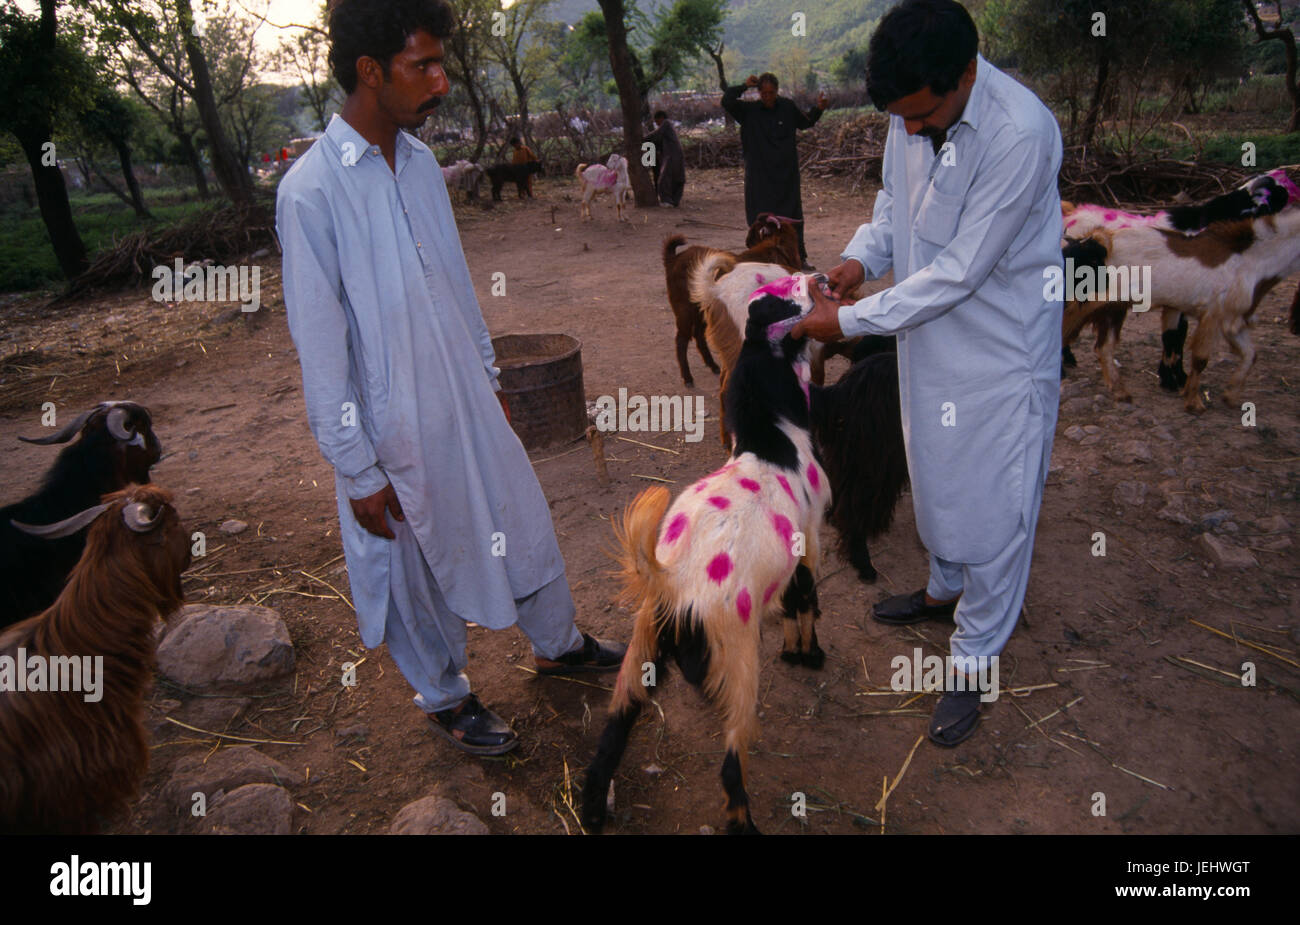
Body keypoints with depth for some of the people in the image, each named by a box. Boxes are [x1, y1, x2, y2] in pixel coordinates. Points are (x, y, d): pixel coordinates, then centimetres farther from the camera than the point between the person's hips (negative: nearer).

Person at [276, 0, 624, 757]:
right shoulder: (312, 191, -20)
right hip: (395, 426, -6)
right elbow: (319, 346, -18)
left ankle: (558, 644, 44)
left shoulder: (421, 161, 2)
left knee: (523, 524, 19)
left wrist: (491, 376, 16)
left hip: (468, 403, 7)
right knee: (420, 569, 13)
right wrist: (359, 472, -15)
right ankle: (447, 698, 38)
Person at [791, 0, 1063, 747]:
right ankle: (946, 588, 49)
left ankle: (973, 664, 21)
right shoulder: (912, 110, -6)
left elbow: (958, 273, -27)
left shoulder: (1020, 134, -29)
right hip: (930, 335, 7)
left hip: (1002, 349, -7)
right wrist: (862, 257, -9)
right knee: (936, 481, 23)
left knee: (994, 509, 4)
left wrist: (850, 320, -22)